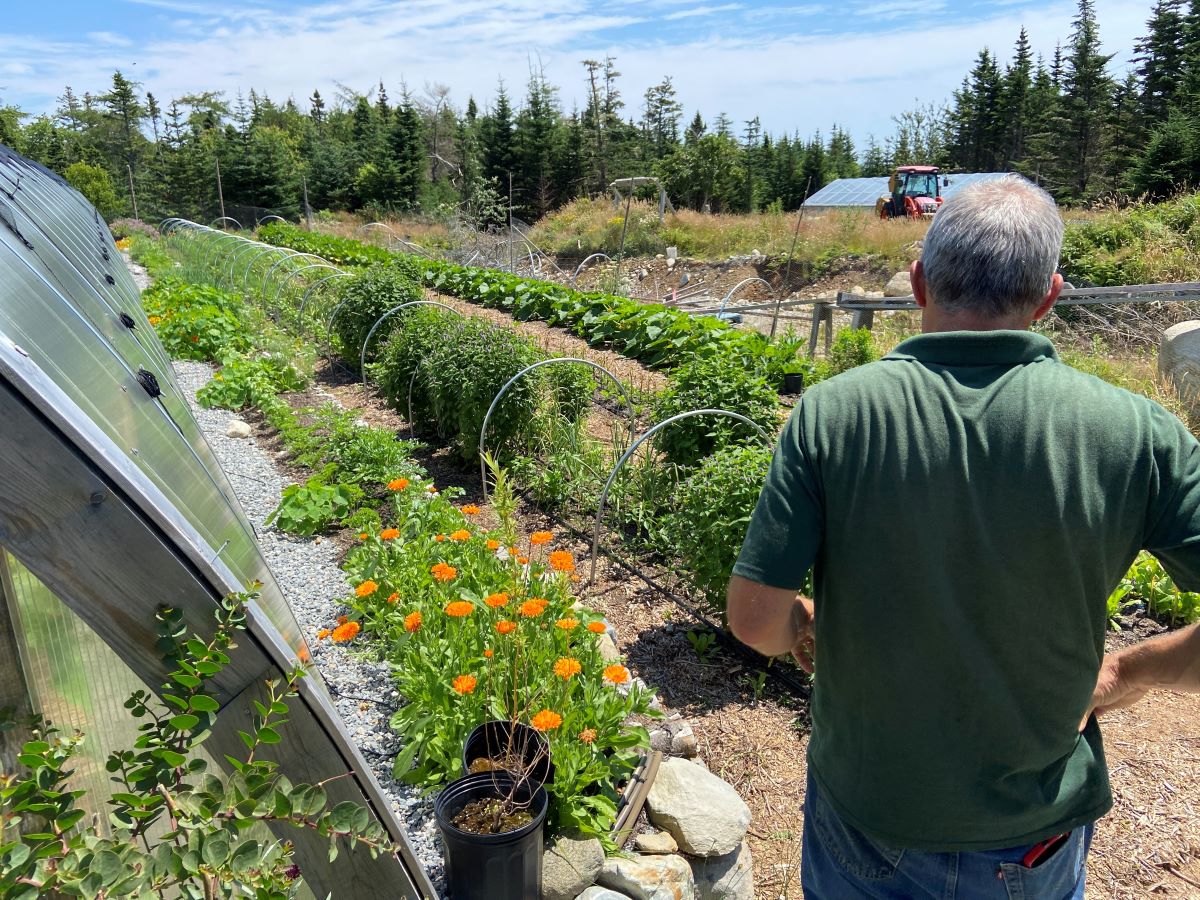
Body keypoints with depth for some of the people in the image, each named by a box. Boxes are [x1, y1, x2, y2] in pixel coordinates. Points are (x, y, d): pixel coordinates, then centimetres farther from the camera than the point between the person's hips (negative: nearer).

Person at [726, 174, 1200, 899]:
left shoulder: (831, 413, -21)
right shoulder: (1135, 432, -18)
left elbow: (755, 617, -19)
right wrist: (1131, 671, 2)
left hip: (865, 823, -1)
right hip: (1039, 841, 2)